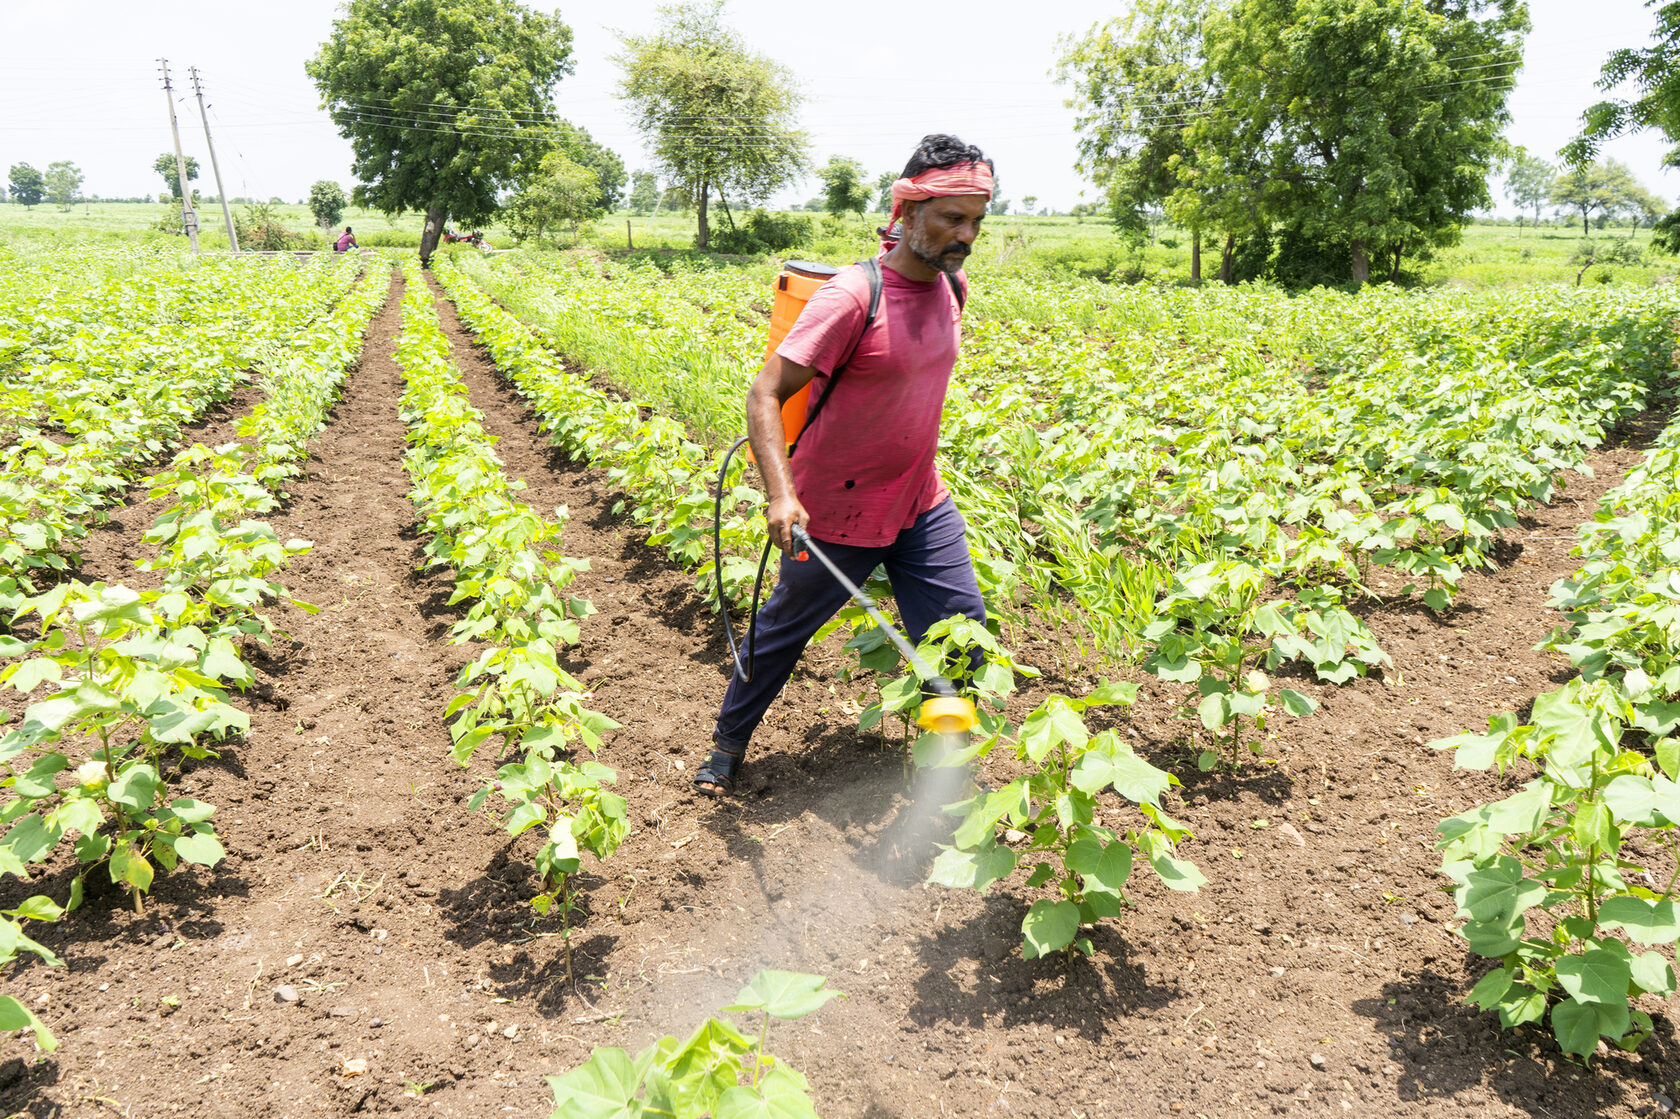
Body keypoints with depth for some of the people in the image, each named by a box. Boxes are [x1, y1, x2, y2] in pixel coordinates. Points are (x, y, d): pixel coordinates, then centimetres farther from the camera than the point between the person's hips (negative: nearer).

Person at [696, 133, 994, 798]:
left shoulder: (952, 287, -1)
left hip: (922, 507, 6)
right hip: (836, 516, -6)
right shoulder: (852, 296, -24)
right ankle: (728, 742, 39)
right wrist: (780, 493, -40)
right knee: (782, 631, 14)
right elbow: (764, 394, -27)